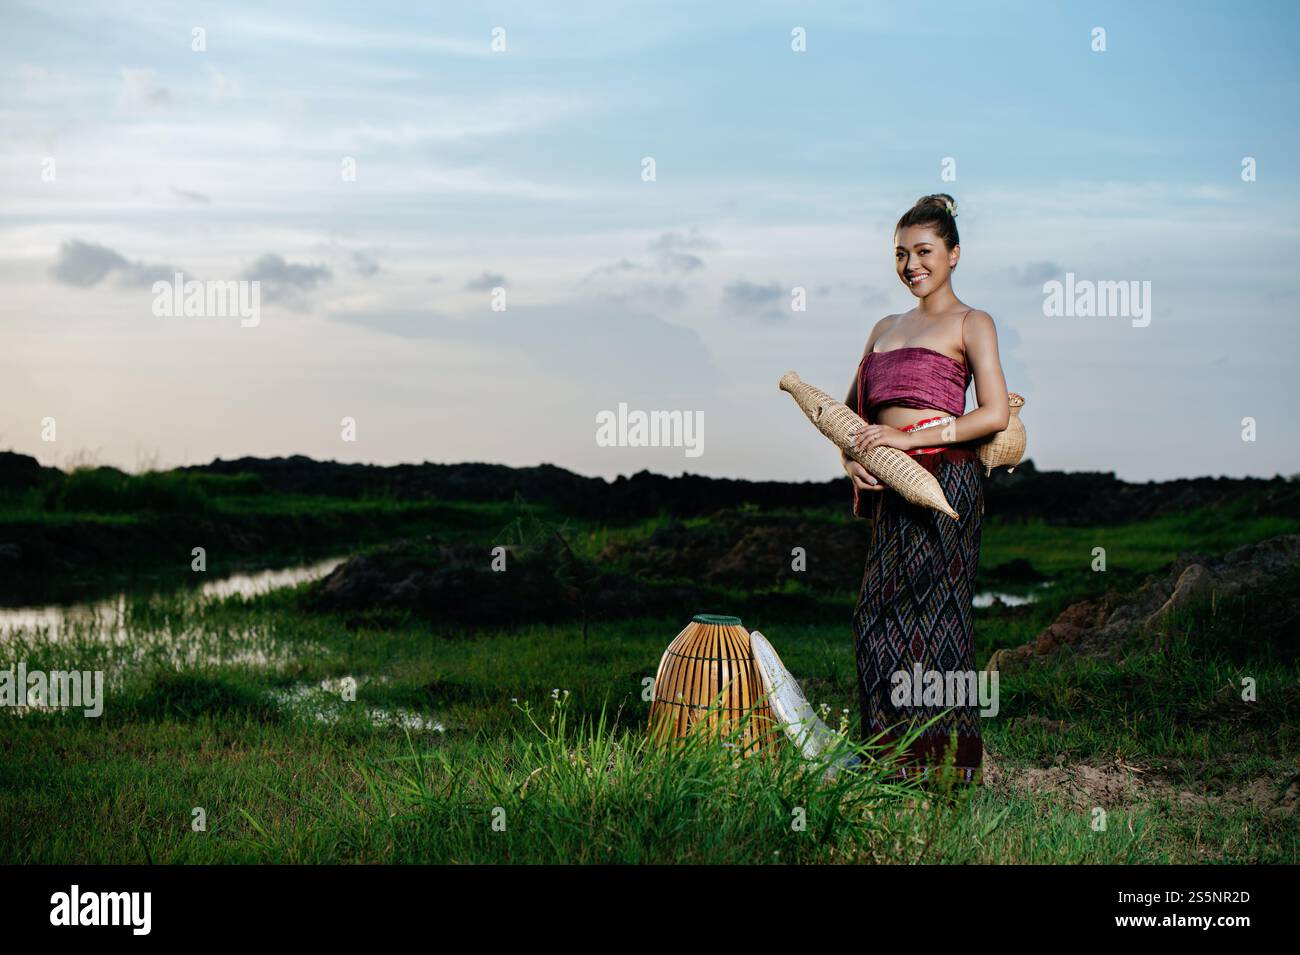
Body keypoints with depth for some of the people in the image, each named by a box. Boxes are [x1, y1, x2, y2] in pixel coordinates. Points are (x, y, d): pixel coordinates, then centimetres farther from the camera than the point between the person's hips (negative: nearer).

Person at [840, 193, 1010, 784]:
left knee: (931, 615, -6)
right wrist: (850, 457, 1)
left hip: (944, 478, -7)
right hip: (891, 488, 7)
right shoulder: (886, 328, 20)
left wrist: (908, 436, -15)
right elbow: (850, 411, 23)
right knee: (879, 617, 4)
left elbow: (996, 414, -10)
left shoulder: (971, 324, 1)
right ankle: (893, 755, 12)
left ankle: (946, 760, 1)